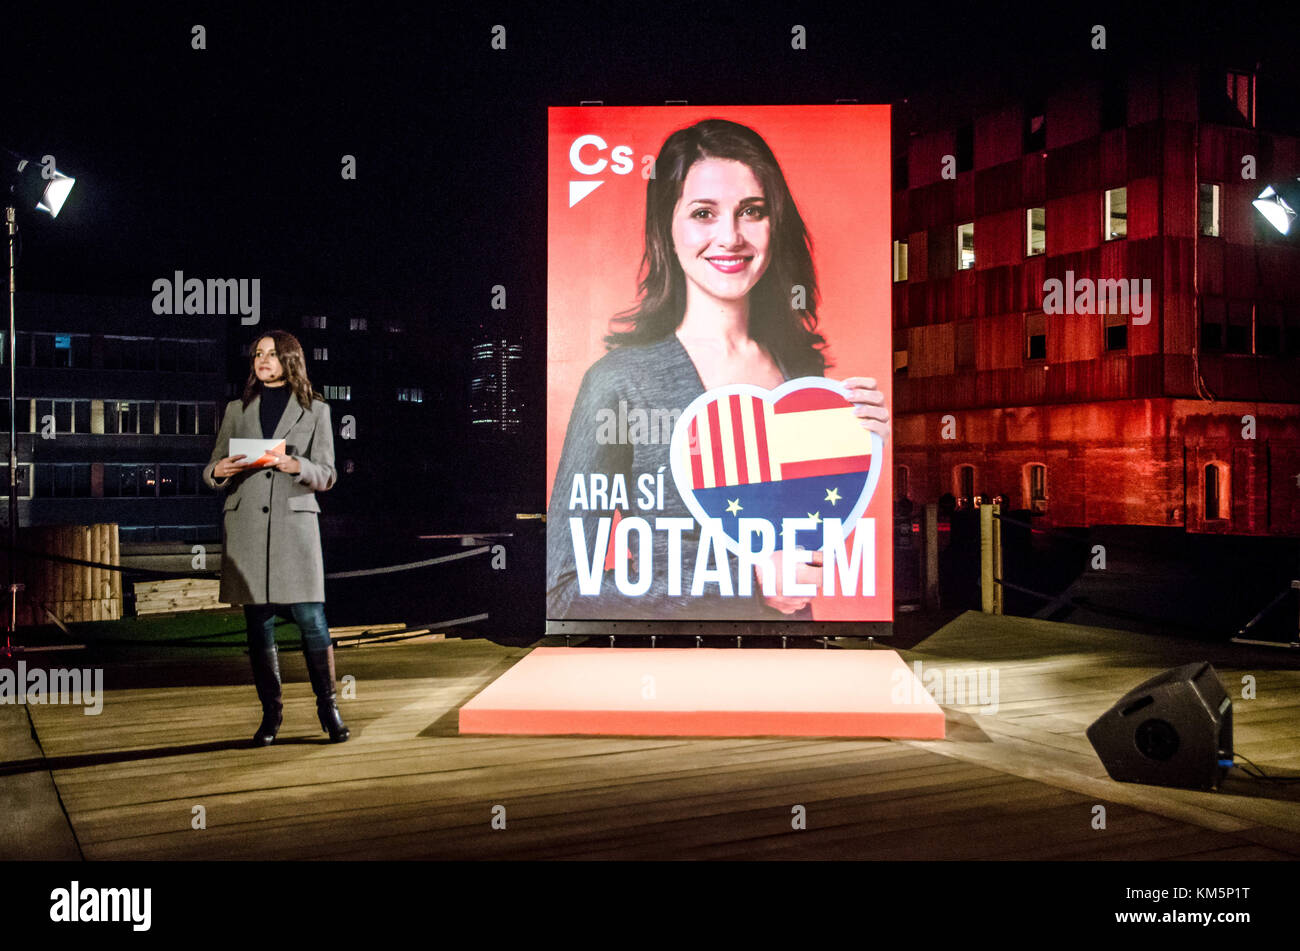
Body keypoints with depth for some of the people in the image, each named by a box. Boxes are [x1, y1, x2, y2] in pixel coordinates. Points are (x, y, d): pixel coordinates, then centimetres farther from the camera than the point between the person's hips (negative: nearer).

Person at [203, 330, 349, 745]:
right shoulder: (237, 410, 15)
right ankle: (271, 711, 13)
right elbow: (211, 470, 15)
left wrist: (296, 466, -16)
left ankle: (328, 706, 7)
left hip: (294, 520, -2)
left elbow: (327, 475, 4)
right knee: (258, 623, 3)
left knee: (310, 618, -7)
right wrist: (220, 471, -9)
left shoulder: (315, 410, 9)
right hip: (246, 522, 2)